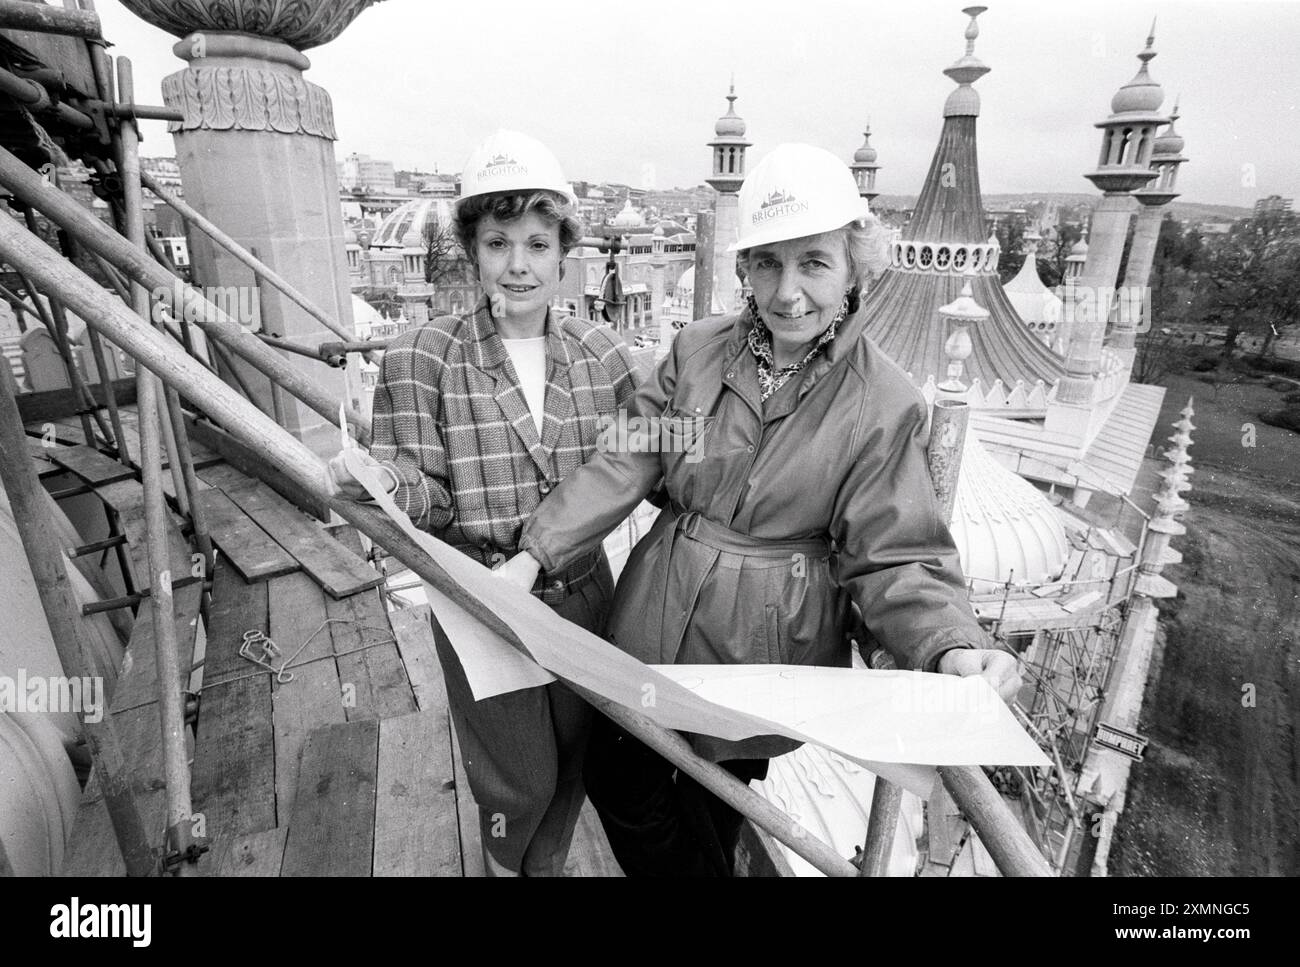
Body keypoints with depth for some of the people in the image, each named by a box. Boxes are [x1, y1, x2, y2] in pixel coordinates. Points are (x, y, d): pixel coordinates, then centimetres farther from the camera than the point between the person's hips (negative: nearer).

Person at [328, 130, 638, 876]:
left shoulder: (601, 353, -3)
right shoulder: (423, 359, -12)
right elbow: (431, 500, -12)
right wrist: (383, 480, -31)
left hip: (584, 593, 3)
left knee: (573, 760, 22)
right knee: (520, 778, 15)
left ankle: (548, 862, 56)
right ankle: (504, 860, 54)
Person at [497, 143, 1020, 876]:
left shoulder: (885, 404, -13)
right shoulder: (698, 352, -5)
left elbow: (894, 557, -12)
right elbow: (628, 463, -8)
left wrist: (951, 646, -31)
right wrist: (536, 554, -17)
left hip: (762, 652, -3)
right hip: (652, 626, 4)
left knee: (707, 828, 19)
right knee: (617, 787, 23)